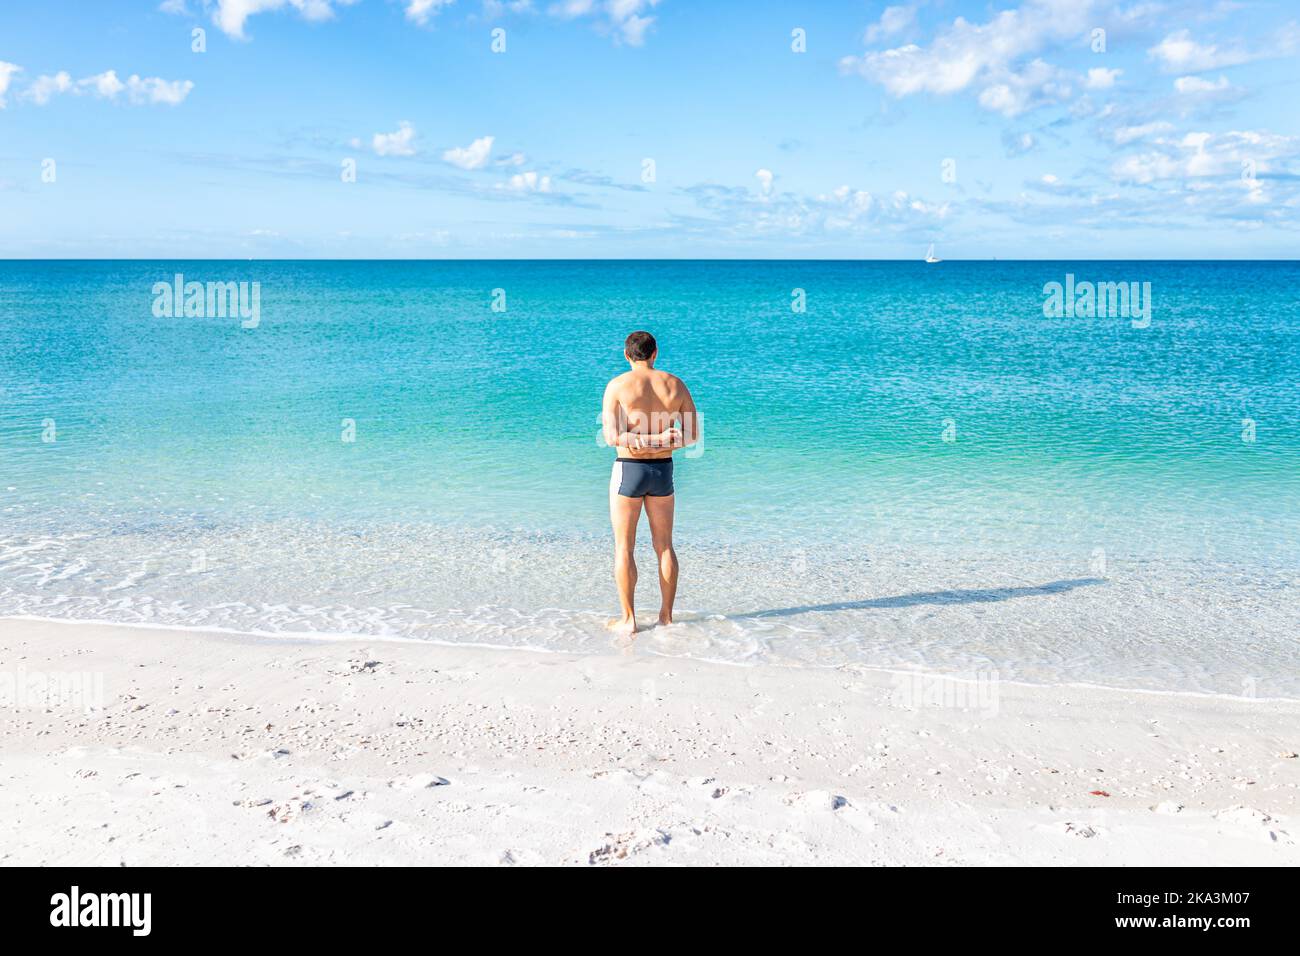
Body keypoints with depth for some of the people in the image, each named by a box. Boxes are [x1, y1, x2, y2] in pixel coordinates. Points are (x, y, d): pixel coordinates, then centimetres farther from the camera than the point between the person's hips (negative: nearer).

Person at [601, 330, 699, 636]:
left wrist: (644, 441, -12)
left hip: (628, 471, -3)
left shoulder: (617, 385, -8)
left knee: (624, 547, 5)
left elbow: (611, 436, -16)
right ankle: (666, 615, 19)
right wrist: (659, 444, -4)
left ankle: (628, 620, 7)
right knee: (664, 546, 14)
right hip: (663, 471, 4)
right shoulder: (675, 384, 2)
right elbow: (692, 435, 2)